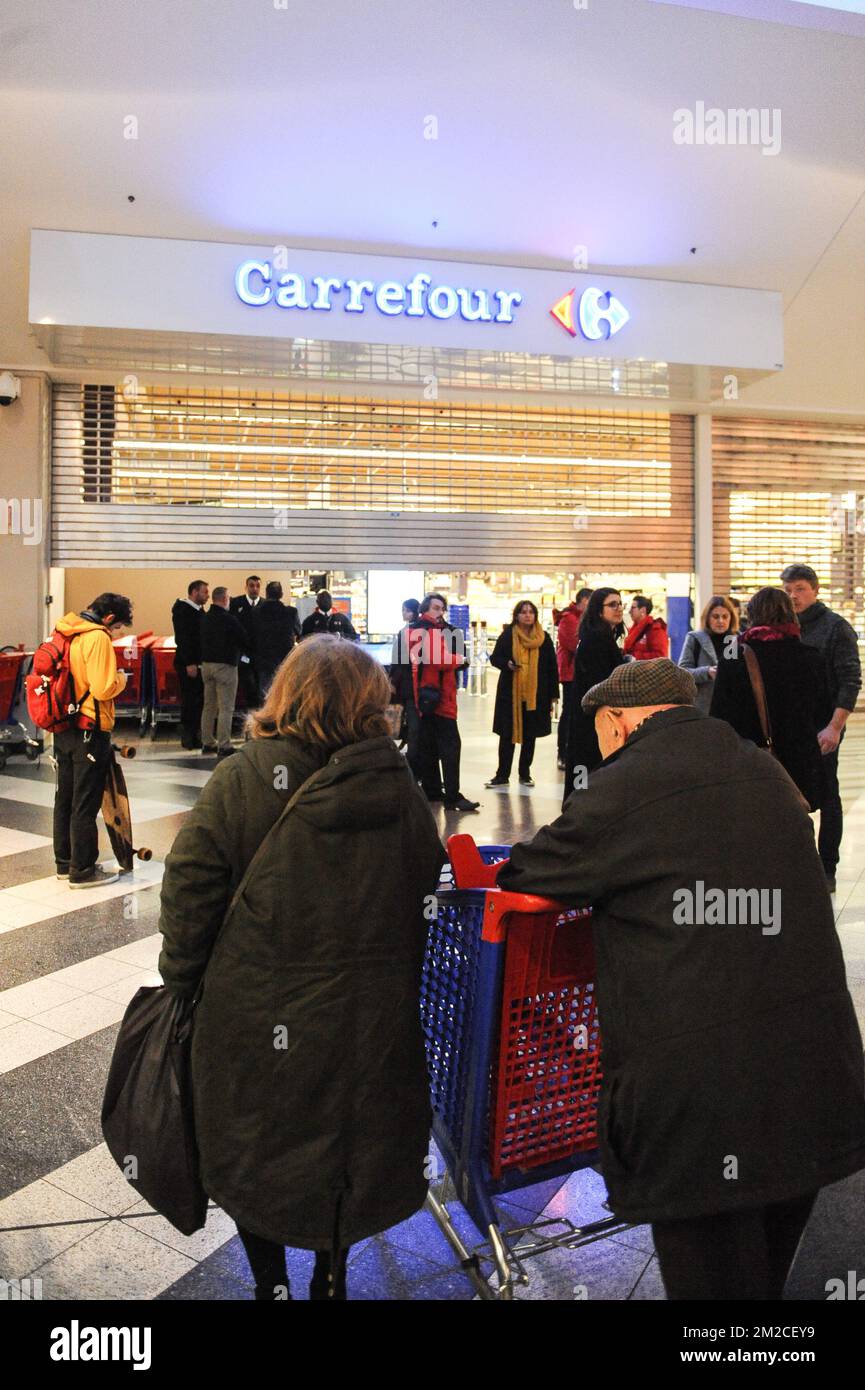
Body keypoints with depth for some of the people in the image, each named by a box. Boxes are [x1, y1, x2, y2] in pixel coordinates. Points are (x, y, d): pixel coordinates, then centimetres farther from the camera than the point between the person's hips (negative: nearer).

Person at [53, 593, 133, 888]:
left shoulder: (66, 633, 9)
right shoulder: (98, 638, -17)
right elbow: (103, 689, -23)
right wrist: (120, 679, -4)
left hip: (63, 728, 8)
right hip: (89, 731, -8)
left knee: (65, 797, 16)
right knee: (86, 803, 0)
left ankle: (65, 863, 28)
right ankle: (83, 871, 9)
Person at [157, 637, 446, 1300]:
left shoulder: (239, 780, -15)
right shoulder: (399, 786, -10)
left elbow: (191, 886, -13)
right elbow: (429, 891, -3)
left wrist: (182, 975, 3)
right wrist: (402, 982, 11)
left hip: (255, 1014, -1)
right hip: (367, 1019, 2)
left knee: (255, 1150, 23)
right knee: (346, 1142, 24)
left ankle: (270, 1280, 40)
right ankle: (330, 1275, 43)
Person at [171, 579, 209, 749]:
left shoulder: (199, 610, 14)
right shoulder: (182, 611, -12)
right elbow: (182, 638, -18)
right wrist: (189, 663, -22)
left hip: (199, 663, 8)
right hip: (188, 664, -8)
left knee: (199, 700, 11)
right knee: (190, 700, -3)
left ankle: (196, 735, 19)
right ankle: (188, 738, 5)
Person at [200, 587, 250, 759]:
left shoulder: (205, 618, 4)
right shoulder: (229, 619, -15)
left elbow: (200, 641, 14)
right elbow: (244, 641, -8)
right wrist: (246, 649, 13)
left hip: (206, 664, 7)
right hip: (225, 666, -7)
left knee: (209, 706, 14)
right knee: (226, 708, -2)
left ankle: (207, 743, 20)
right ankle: (224, 746, -2)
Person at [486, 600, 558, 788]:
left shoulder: (544, 638, 2)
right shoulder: (507, 635, -2)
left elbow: (552, 667, 5)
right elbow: (494, 658, 5)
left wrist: (553, 694, 3)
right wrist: (507, 664, -17)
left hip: (536, 694, 2)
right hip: (510, 692, -2)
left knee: (530, 735, 11)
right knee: (507, 734, 1)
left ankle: (525, 773, 23)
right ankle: (502, 775, 9)